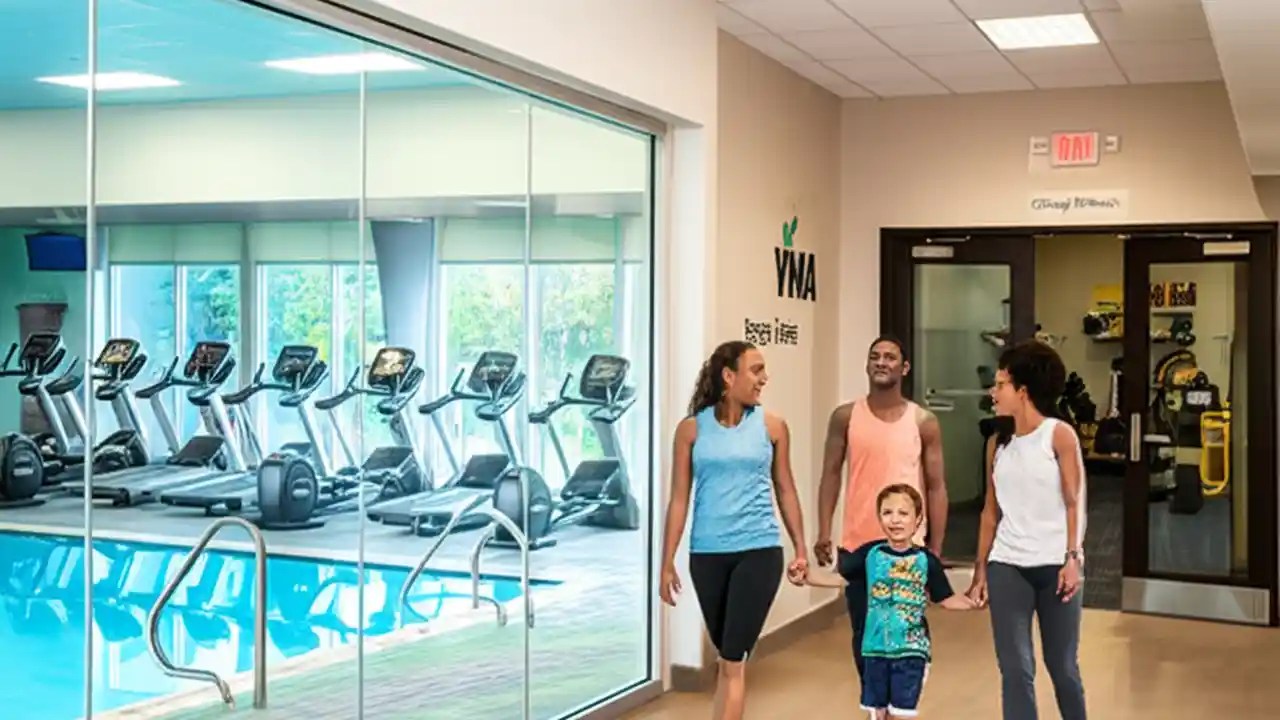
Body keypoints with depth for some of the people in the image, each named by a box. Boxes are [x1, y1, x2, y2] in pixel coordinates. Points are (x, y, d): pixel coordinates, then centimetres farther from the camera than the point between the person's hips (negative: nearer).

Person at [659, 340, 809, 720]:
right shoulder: (692, 428, 0)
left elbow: (785, 490, 10)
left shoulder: (772, 426, 2)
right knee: (727, 657, 13)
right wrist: (667, 562, 1)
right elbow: (679, 497, 3)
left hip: (759, 551, -1)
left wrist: (801, 550, 10)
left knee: (733, 660, -5)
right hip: (707, 554, 1)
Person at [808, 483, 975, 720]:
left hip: (911, 649, -2)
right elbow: (839, 578, -1)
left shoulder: (926, 561, -8)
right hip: (876, 648, 2)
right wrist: (806, 576, -12)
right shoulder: (870, 554, -5)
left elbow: (946, 599, 0)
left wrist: (971, 603, -12)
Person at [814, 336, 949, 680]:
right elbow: (831, 475, 5)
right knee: (864, 634, 12)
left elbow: (936, 487, 3)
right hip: (857, 546, 1)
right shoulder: (846, 417, 2)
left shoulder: (924, 422, 1)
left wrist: (936, 550, 0)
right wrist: (823, 533, -5)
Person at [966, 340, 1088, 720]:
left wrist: (1073, 558, -14)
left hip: (1054, 566, -3)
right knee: (1015, 671, -2)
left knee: (1062, 667, 8)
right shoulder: (998, 443, 9)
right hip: (1006, 567, 3)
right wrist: (980, 570, 10)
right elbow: (991, 511, 11)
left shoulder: (1059, 435, -3)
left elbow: (1074, 503, -5)